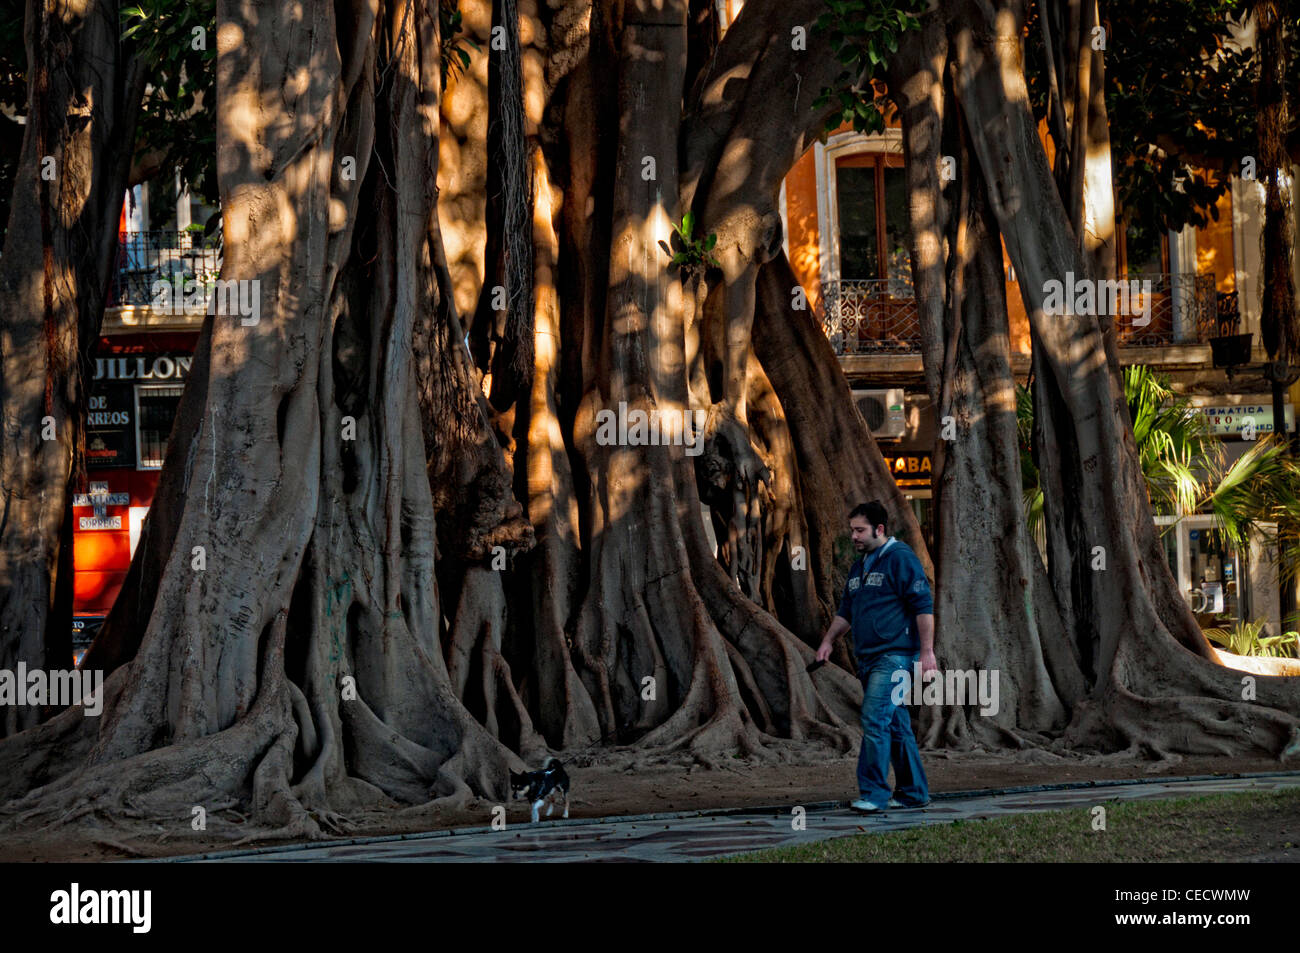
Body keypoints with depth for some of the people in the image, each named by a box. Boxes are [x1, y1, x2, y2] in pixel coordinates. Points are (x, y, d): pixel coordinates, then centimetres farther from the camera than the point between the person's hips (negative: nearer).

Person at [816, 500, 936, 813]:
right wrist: (829, 640, 12)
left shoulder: (900, 558, -8)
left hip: (895, 655, -9)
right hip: (868, 658, 9)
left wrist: (927, 651, -18)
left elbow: (923, 606, -13)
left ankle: (873, 792, -15)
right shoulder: (859, 566, 19)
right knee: (896, 725, 11)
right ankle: (913, 792, 16)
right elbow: (846, 611, 27)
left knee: (876, 718, -16)